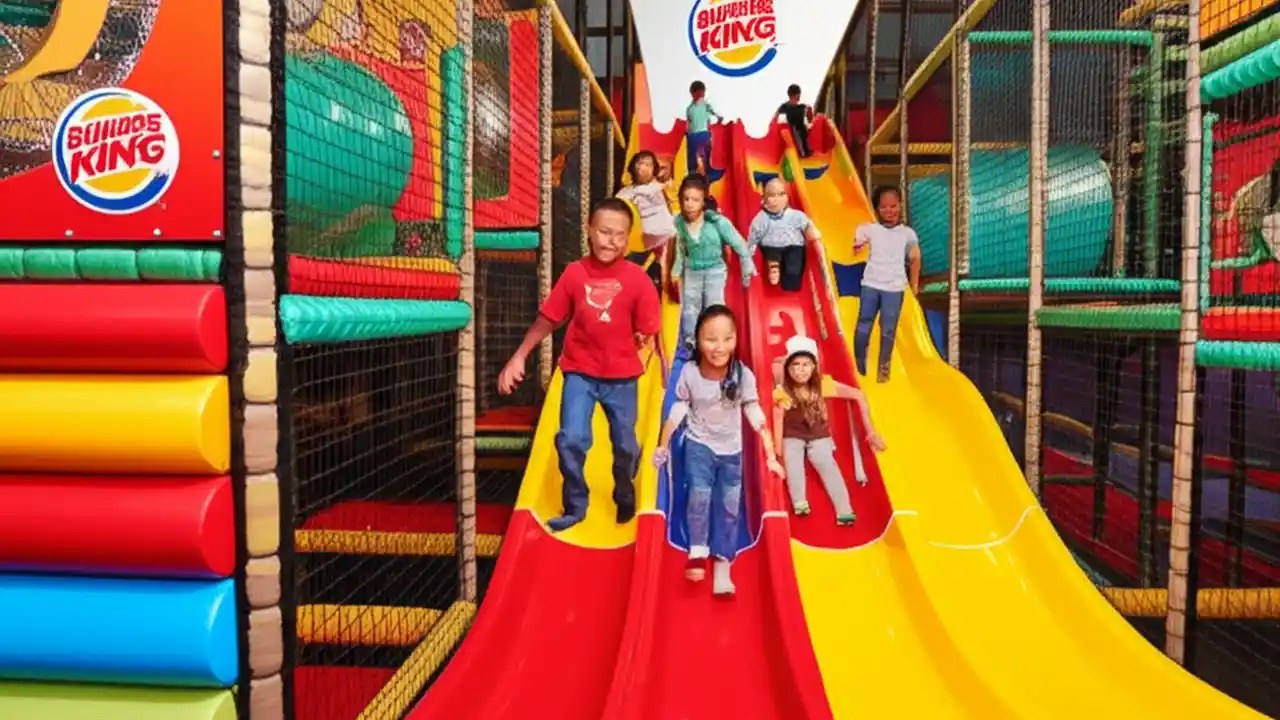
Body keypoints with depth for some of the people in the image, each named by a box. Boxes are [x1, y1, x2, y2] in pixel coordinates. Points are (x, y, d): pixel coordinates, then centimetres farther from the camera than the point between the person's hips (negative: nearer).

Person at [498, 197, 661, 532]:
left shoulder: (637, 278, -11)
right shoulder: (575, 273, -6)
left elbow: (647, 330, -5)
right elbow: (548, 318, 0)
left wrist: (642, 338, -24)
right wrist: (519, 356, 1)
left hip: (621, 375, 0)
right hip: (579, 372, 0)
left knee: (625, 445, 11)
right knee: (571, 439, -10)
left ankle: (625, 497, 42)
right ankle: (574, 506, 14)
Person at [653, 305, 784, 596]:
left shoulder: (743, 374, -19)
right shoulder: (689, 372, -19)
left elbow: (754, 413, -12)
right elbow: (679, 408, -6)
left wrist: (770, 454, -13)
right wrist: (663, 444, 0)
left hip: (731, 449, 1)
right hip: (699, 444, -1)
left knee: (729, 506, 4)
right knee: (700, 495, -19)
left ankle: (722, 566, 15)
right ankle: (697, 551, -2)